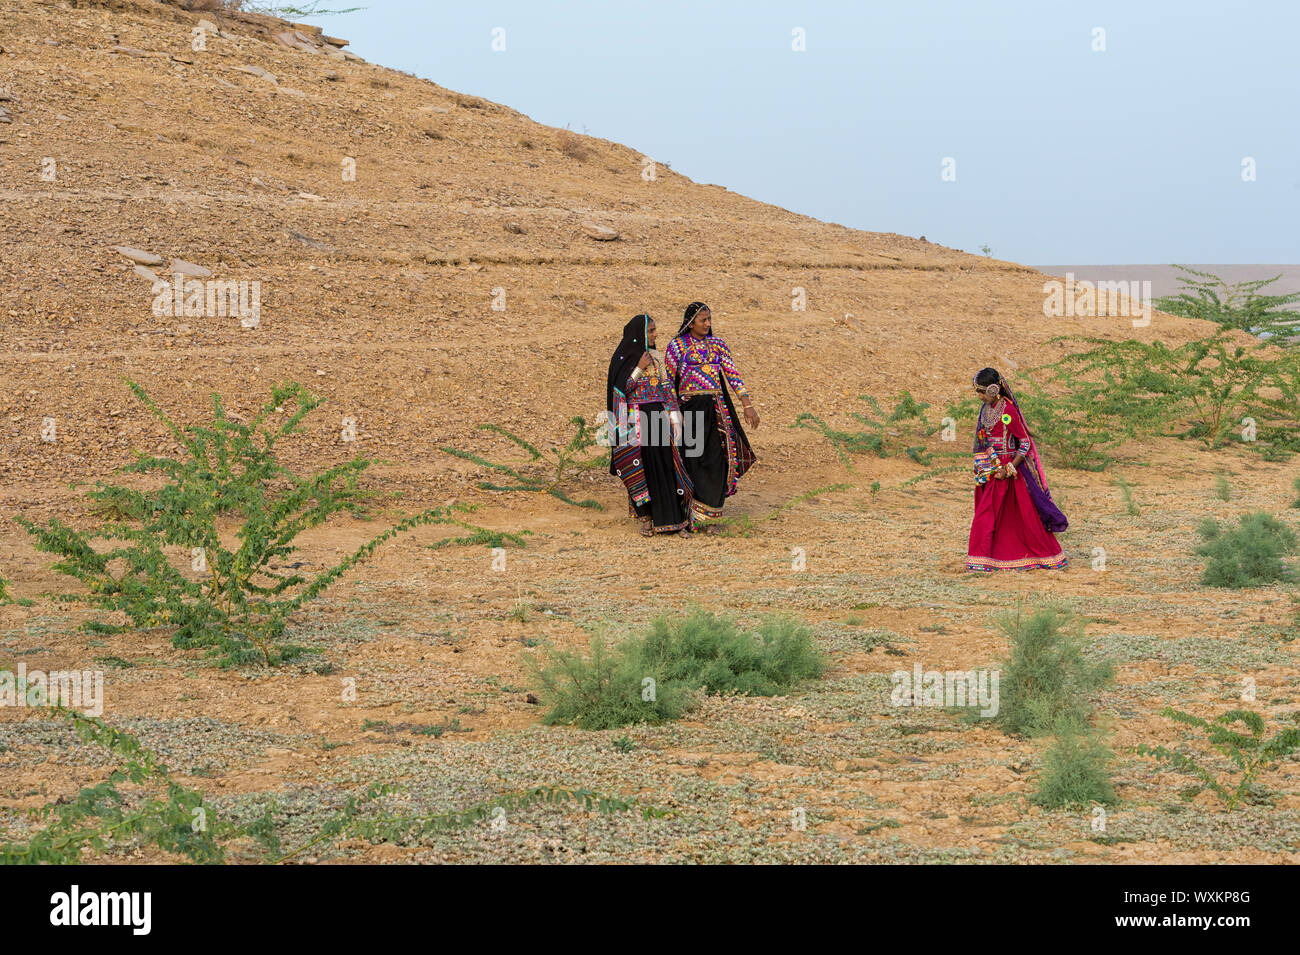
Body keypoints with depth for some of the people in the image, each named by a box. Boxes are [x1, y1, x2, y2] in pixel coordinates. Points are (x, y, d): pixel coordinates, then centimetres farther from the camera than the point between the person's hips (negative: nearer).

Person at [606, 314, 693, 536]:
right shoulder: (623, 359, -4)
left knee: (664, 465, 0)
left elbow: (666, 389, 10)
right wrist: (640, 369, -13)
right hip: (636, 420, -5)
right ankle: (646, 517, 8)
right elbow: (620, 389, -11)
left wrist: (674, 417, 2)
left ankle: (666, 518, 3)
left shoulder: (655, 360, 11)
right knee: (643, 467, -1)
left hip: (658, 416, 5)